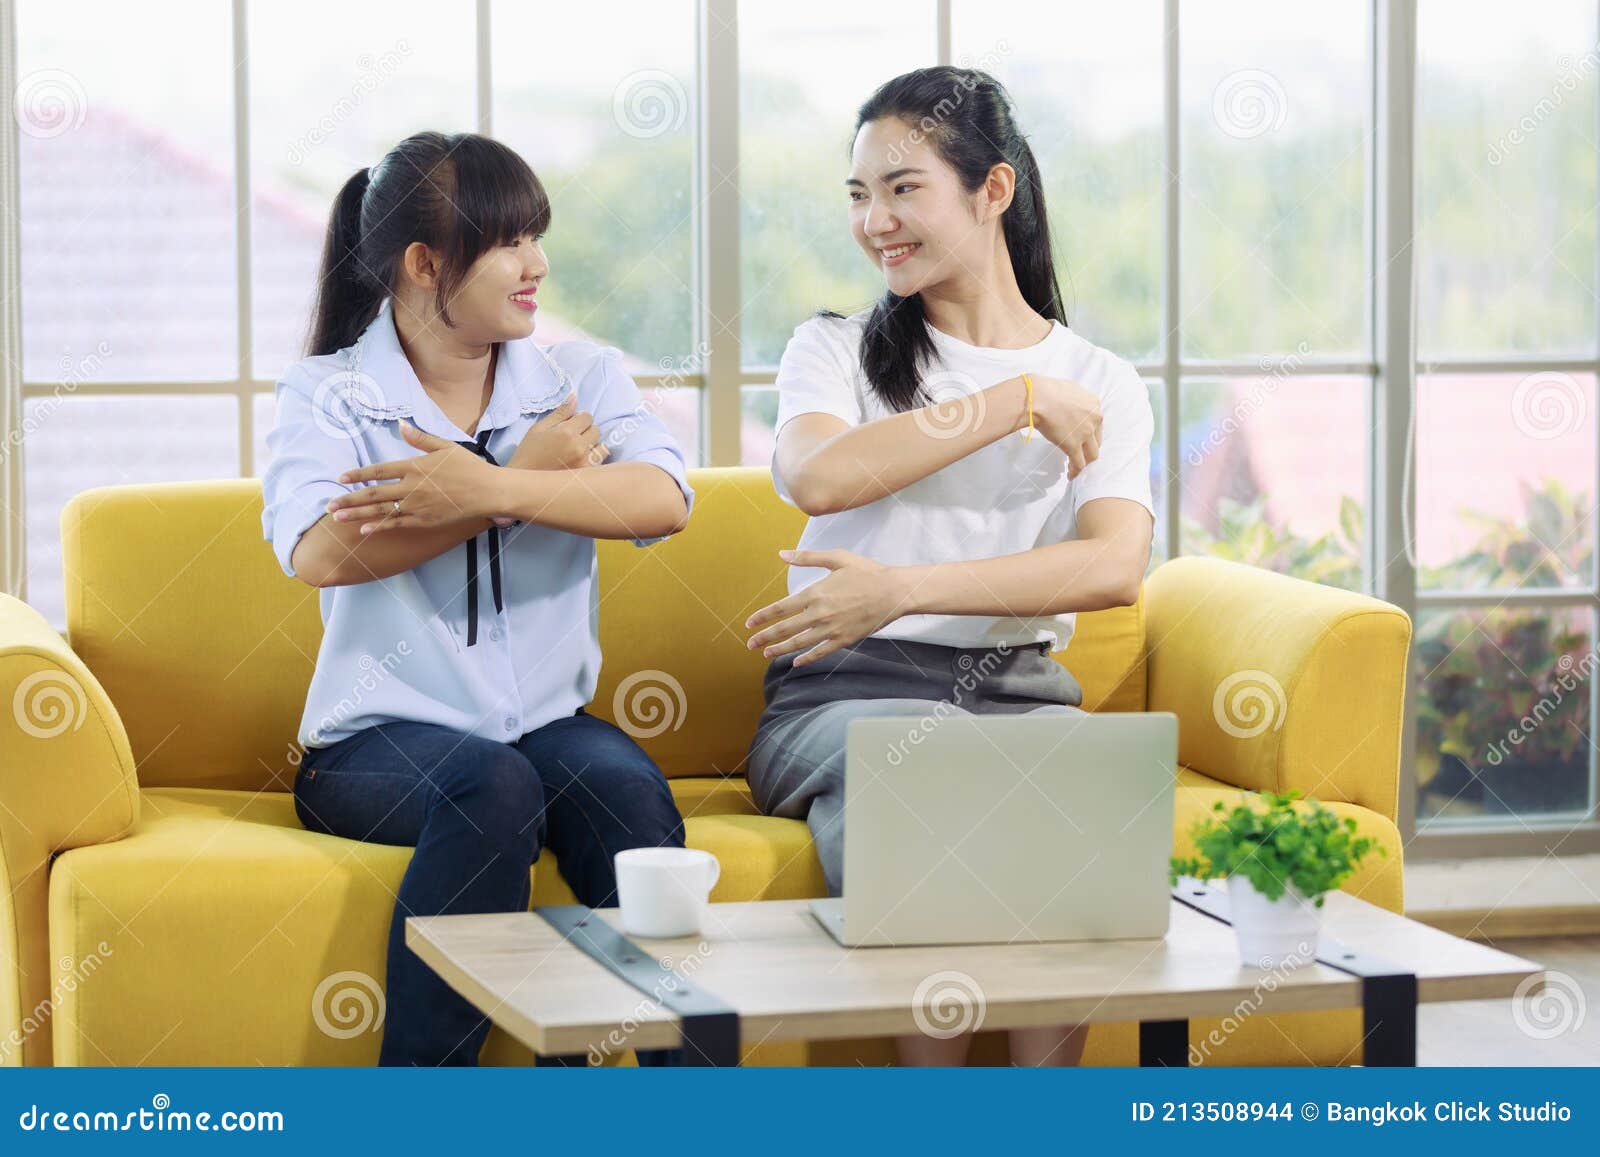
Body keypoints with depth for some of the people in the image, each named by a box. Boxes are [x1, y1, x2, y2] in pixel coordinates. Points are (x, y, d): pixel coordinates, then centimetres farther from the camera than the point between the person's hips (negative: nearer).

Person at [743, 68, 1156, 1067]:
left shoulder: (1101, 385, 11)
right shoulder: (836, 350, 13)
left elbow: (1116, 569, -9)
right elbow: (816, 477, -12)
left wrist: (903, 588, -21)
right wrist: (1017, 401, -9)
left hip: (1018, 689, 1)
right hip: (850, 688, -1)